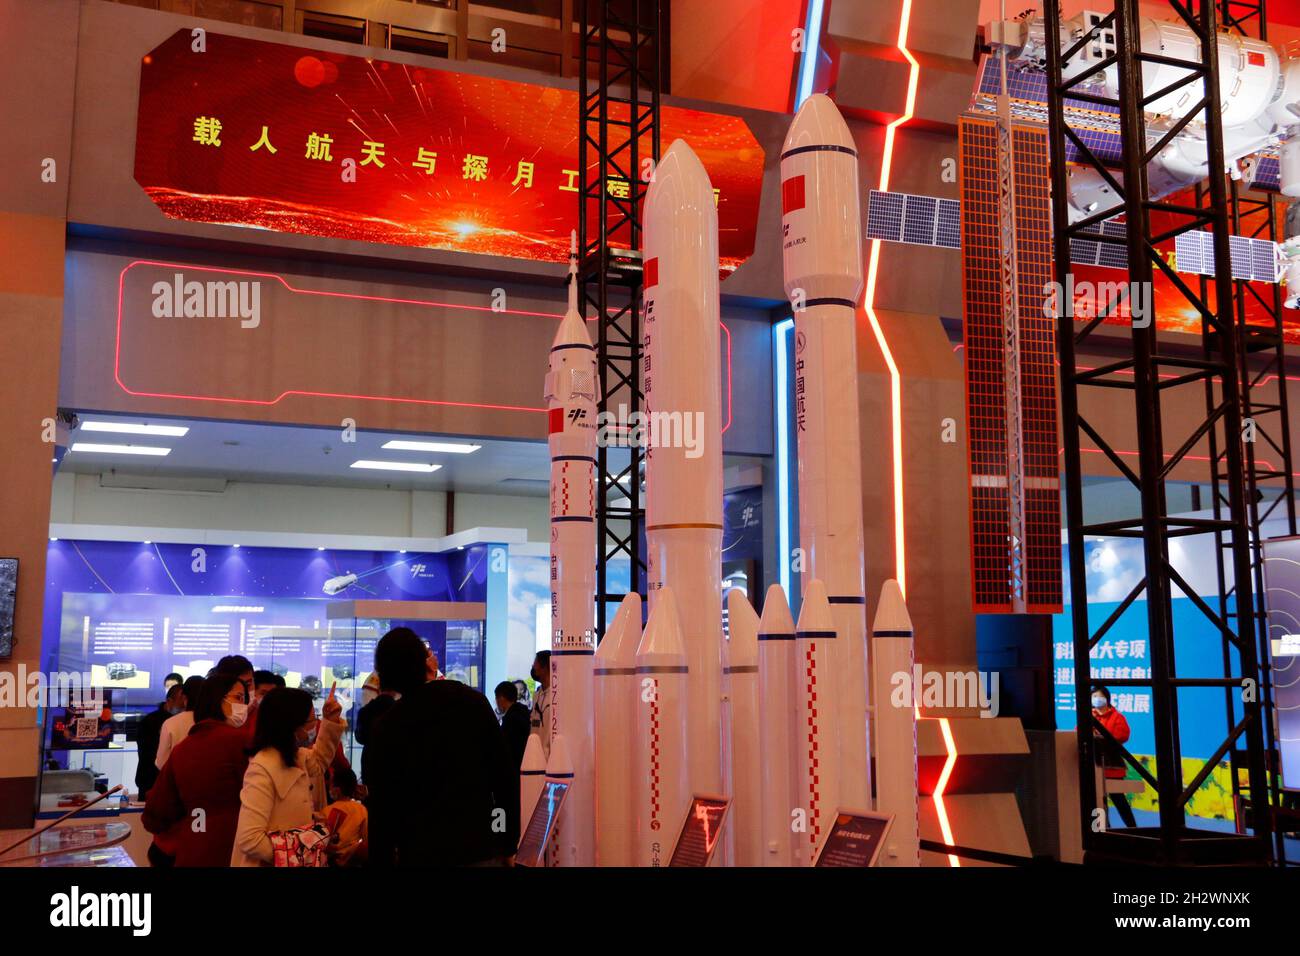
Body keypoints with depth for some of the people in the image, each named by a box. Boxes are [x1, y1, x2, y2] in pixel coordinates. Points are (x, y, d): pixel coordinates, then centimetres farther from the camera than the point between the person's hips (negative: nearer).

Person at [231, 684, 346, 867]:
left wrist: (330, 721, 12)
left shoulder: (295, 757, 1)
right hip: (267, 863, -9)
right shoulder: (263, 768, -27)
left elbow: (318, 761, 26)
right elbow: (249, 840, -31)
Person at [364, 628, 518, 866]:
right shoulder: (472, 701, -2)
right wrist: (508, 845, 6)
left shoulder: (384, 730, -4)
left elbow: (382, 811, -2)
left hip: (420, 855, 0)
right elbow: (505, 775, -1)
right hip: (481, 849, 0)